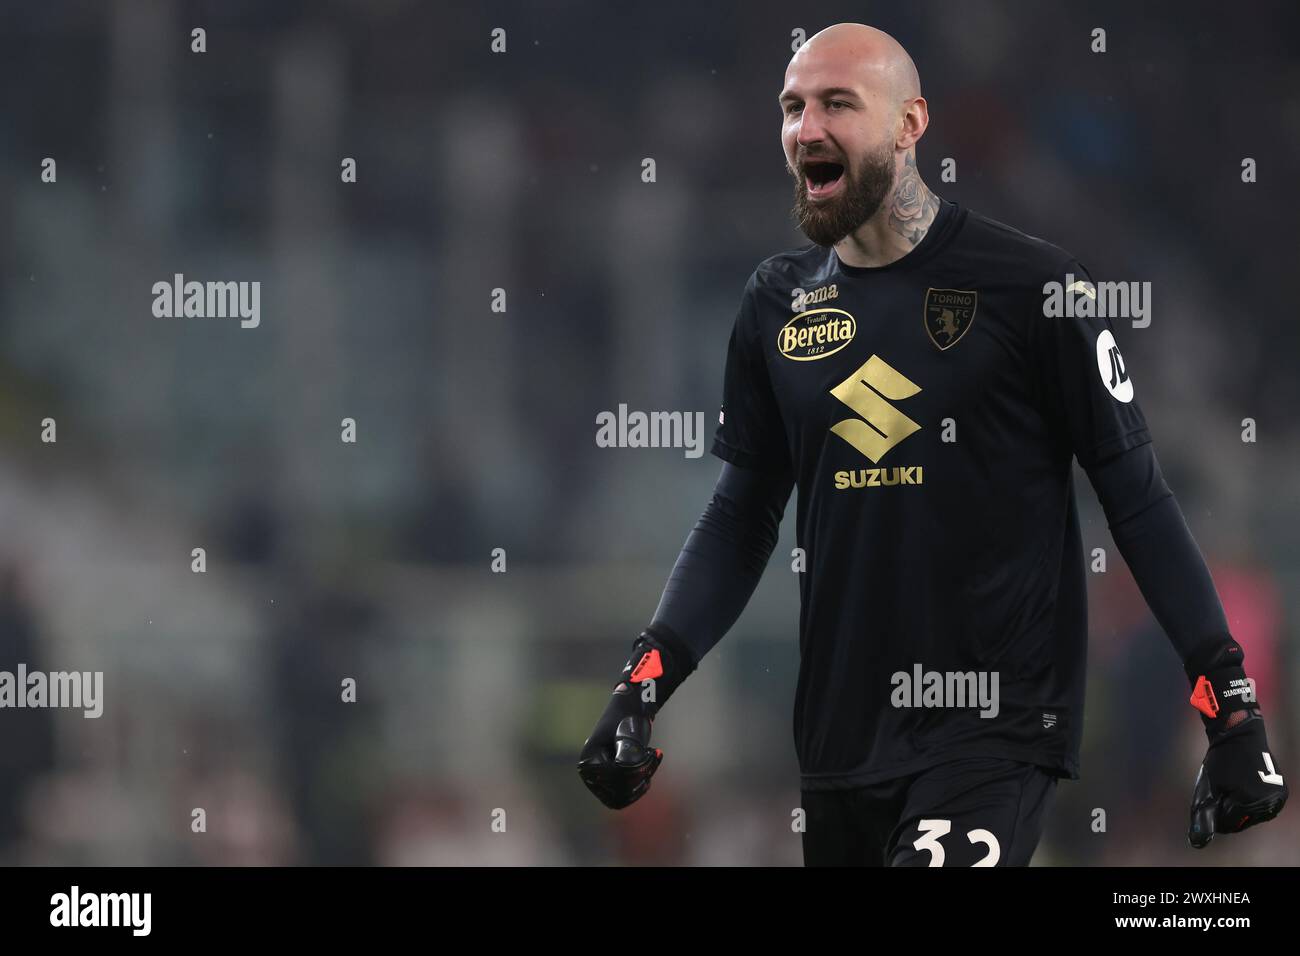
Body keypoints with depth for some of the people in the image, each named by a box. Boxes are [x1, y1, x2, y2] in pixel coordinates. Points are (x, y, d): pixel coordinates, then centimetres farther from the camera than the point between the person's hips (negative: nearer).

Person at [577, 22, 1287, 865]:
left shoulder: (1029, 286, -7)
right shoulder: (778, 303, 8)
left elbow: (1136, 497, -4)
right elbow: (744, 513, 15)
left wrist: (1232, 710, -7)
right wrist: (643, 686, 4)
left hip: (997, 729, -6)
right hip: (841, 729, 6)